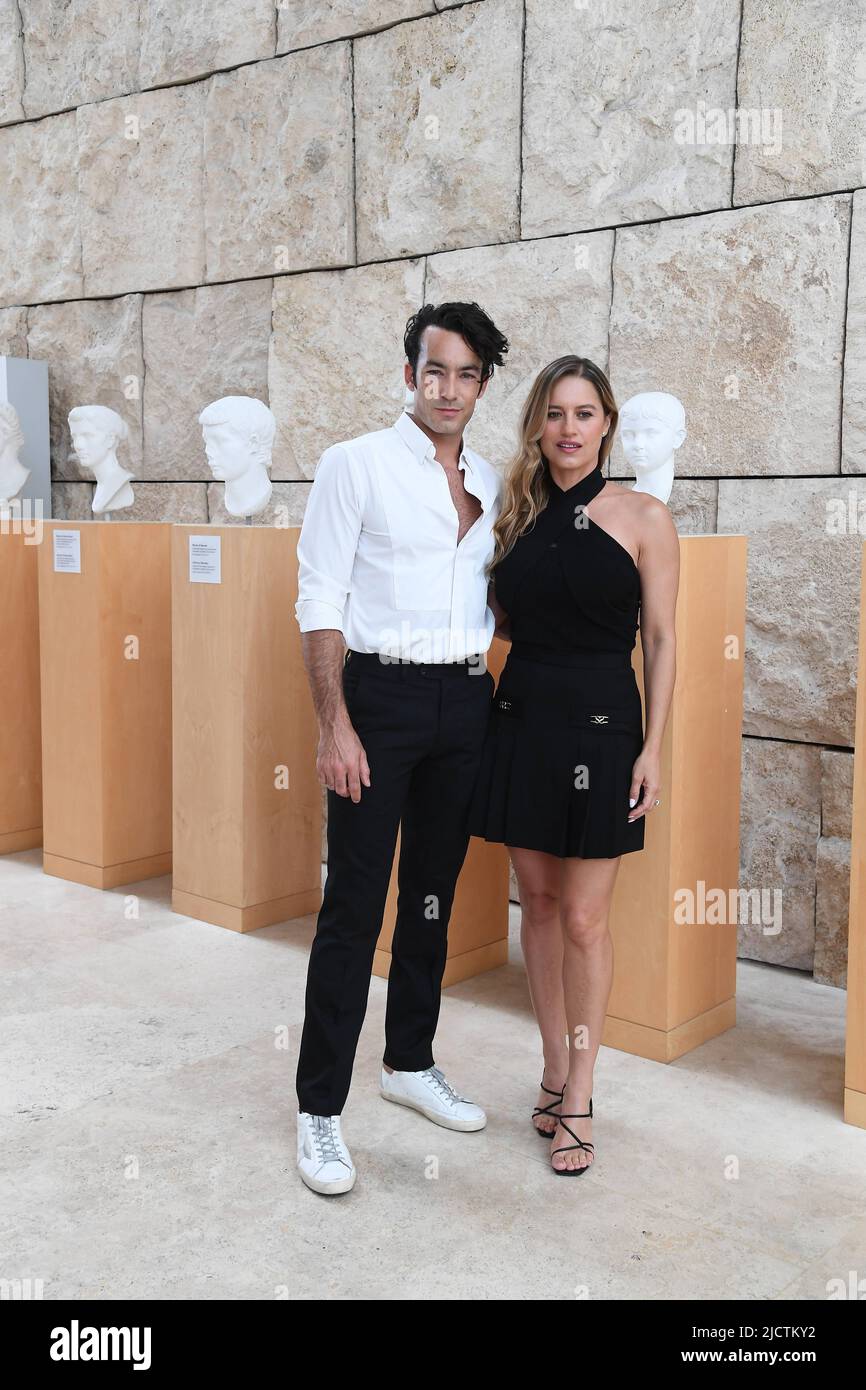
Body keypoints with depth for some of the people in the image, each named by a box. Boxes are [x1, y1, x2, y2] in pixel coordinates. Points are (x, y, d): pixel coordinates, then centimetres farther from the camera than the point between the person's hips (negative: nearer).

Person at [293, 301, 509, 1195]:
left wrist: (502, 706, 8)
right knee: (354, 905, -3)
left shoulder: (491, 484, 12)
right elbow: (319, 602, -8)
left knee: (434, 894, 15)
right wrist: (335, 725, -15)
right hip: (382, 693, -5)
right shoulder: (356, 465, -3)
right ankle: (320, 1108, 9)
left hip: (467, 701, 5)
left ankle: (410, 1064, 32)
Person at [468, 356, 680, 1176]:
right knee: (538, 901, 12)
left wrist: (652, 747, -9)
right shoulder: (519, 513, 7)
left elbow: (660, 640, -4)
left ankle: (578, 1099, 14)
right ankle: (556, 1070, 28)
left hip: (600, 724, -4)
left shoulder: (642, 518, -3)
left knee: (584, 918, 0)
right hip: (522, 717, 4)